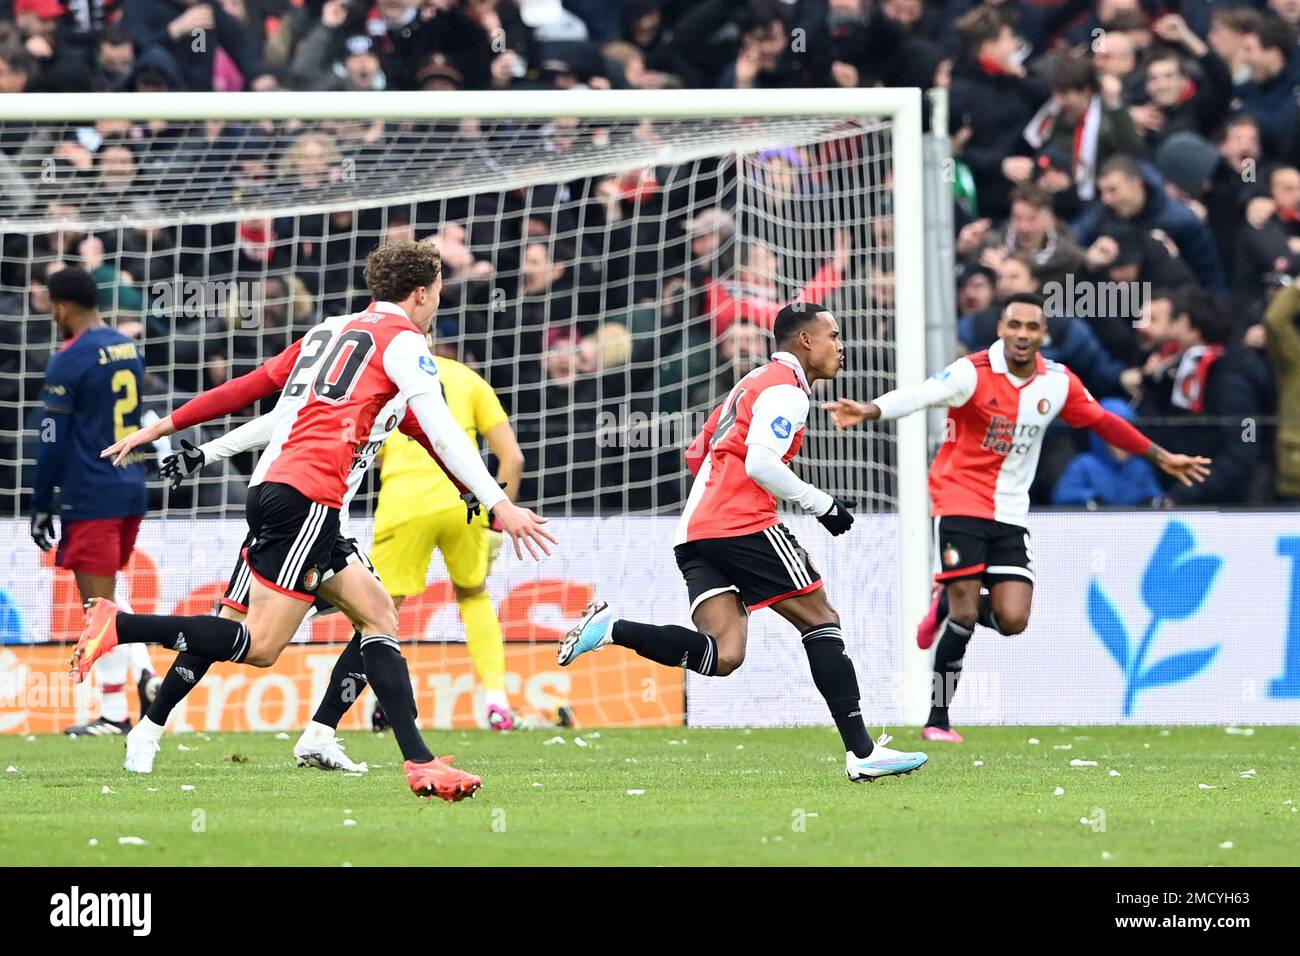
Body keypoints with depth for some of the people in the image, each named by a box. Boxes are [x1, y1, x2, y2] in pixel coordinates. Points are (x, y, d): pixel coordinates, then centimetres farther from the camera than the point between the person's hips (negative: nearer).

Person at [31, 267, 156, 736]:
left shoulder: (69, 362, -13)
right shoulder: (128, 349, 10)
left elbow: (52, 442, -12)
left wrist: (41, 506, -5)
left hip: (90, 499, -8)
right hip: (131, 490, 8)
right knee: (105, 597, 21)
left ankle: (114, 714, 0)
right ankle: (144, 672, 4)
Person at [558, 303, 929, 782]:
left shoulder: (753, 382, 26)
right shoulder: (785, 388, -4)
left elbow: (698, 454, 29)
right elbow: (761, 464, -17)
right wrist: (821, 504, -7)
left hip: (695, 529, 8)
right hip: (742, 523, -8)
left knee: (723, 657, -5)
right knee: (820, 619, 0)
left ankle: (613, 629, -18)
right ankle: (862, 752, -3)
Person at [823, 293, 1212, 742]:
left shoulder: (1059, 383, 1)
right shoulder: (974, 373, -16)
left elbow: (1104, 422, 16)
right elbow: (921, 395, -33)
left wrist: (1162, 457, 21)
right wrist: (868, 411, -52)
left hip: (1010, 513, 5)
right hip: (960, 502, -5)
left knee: (1012, 620, -7)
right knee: (965, 615, -12)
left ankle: (947, 604, 25)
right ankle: (937, 720, 2)